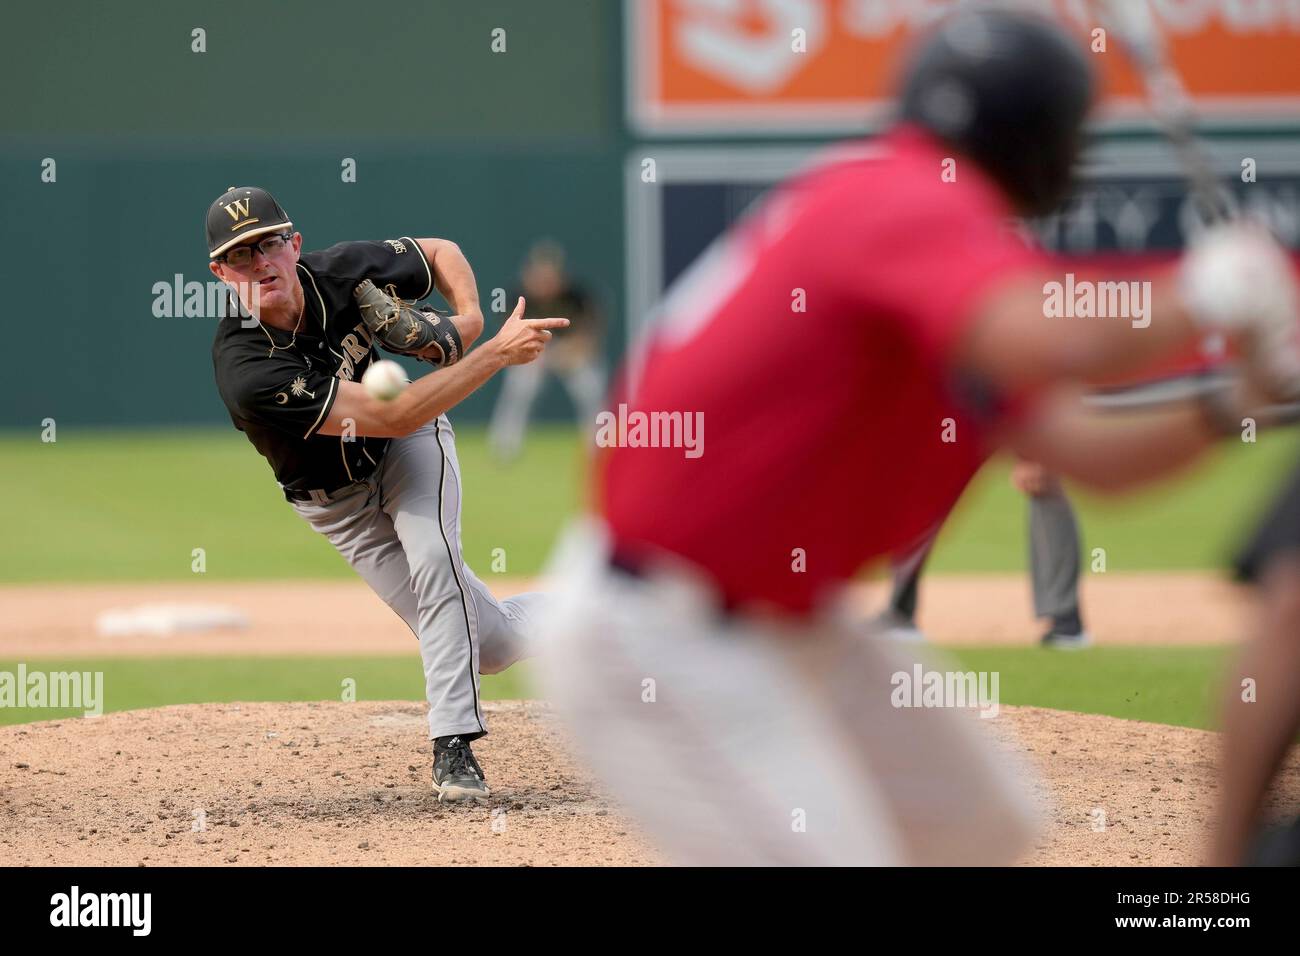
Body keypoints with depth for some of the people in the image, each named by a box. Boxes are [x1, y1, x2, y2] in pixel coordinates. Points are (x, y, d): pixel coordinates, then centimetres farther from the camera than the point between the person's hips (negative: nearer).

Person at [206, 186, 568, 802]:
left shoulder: (344, 271, -23)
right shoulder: (246, 369, -37)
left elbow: (441, 252, 0)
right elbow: (392, 416, -39)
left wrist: (469, 319, -21)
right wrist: (497, 352, -40)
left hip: (410, 451, 2)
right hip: (337, 499, -2)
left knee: (432, 556, -30)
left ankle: (453, 750, -23)